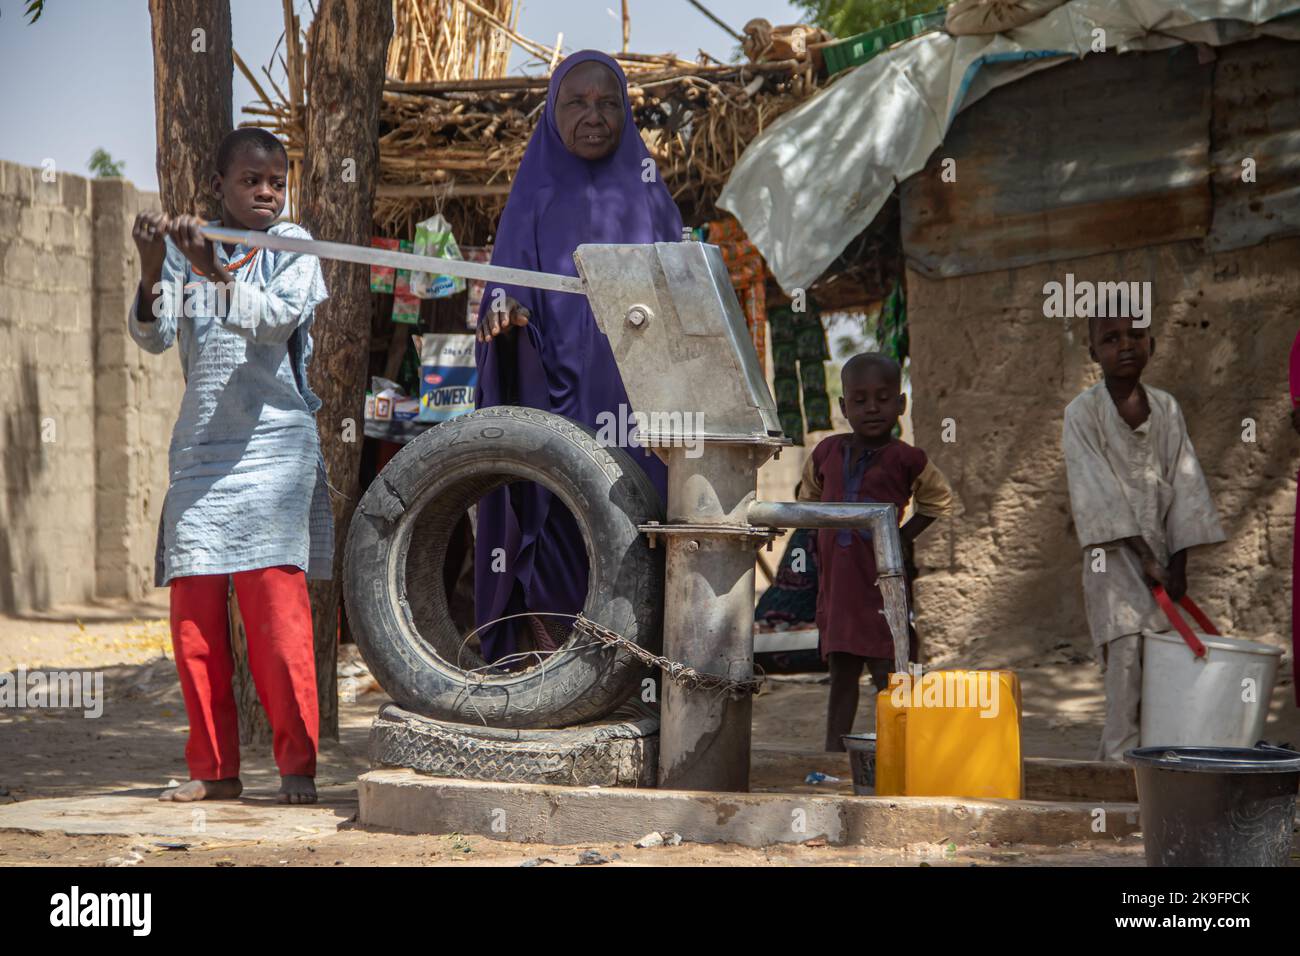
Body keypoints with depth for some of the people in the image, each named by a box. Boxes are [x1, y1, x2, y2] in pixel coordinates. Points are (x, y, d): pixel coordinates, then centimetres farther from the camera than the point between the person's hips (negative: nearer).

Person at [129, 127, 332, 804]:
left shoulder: (291, 247, 3)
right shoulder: (185, 247, 10)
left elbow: (280, 317, -15)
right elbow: (153, 336, -1)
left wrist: (215, 273, -30)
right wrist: (152, 271, -19)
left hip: (273, 444, -3)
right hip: (200, 446, 3)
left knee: (275, 602, -10)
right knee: (194, 608, 1)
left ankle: (297, 764, -4)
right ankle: (214, 767, 10)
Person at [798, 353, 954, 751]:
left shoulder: (906, 460, -6)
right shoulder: (826, 453, 5)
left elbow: (938, 502, 9)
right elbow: (809, 499, 23)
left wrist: (900, 539, 0)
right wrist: (821, 546, 12)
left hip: (882, 585, -4)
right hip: (836, 584, 4)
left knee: (887, 673, -3)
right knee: (841, 674, 9)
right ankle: (834, 753, 13)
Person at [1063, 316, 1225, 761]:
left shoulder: (1166, 408, 7)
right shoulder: (1083, 413, -6)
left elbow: (1184, 485, 3)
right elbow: (1097, 491, -12)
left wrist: (1178, 563, -5)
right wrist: (1145, 558, -17)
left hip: (1160, 549, 4)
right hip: (1115, 554, -4)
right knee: (1125, 654, -13)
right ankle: (1121, 751, -11)